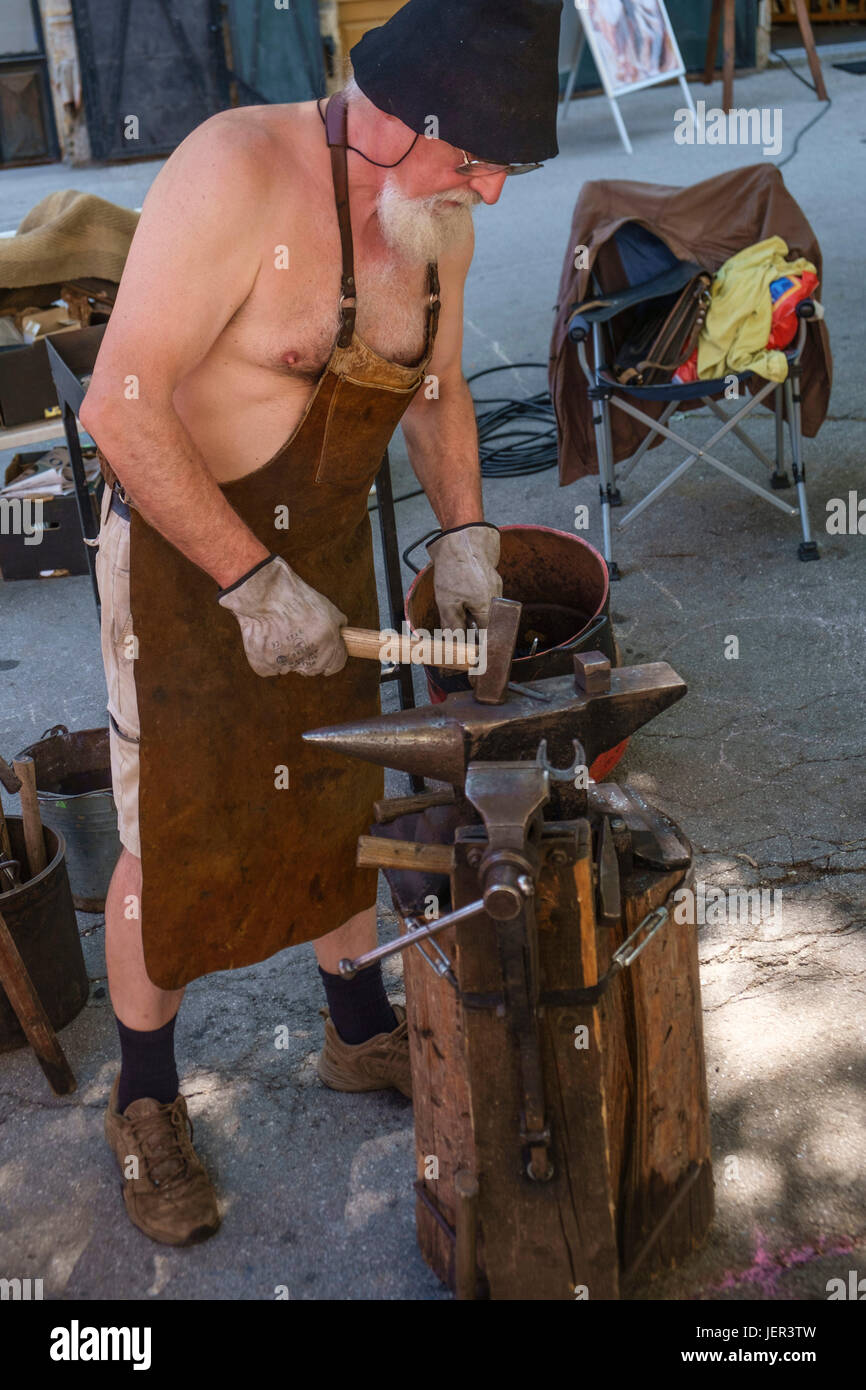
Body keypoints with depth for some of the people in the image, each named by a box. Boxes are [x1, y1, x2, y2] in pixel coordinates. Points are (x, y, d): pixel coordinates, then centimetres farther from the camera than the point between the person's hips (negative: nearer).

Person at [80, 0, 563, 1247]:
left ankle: (361, 1031, 39)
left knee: (340, 804, 17)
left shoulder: (442, 224, -1)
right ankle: (146, 1105, 23)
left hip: (328, 548, 7)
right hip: (184, 545, -6)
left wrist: (463, 530, 2)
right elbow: (122, 407, -27)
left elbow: (437, 387, 16)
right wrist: (252, 581, -27)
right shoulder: (241, 172, -24)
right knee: (175, 839, 2)